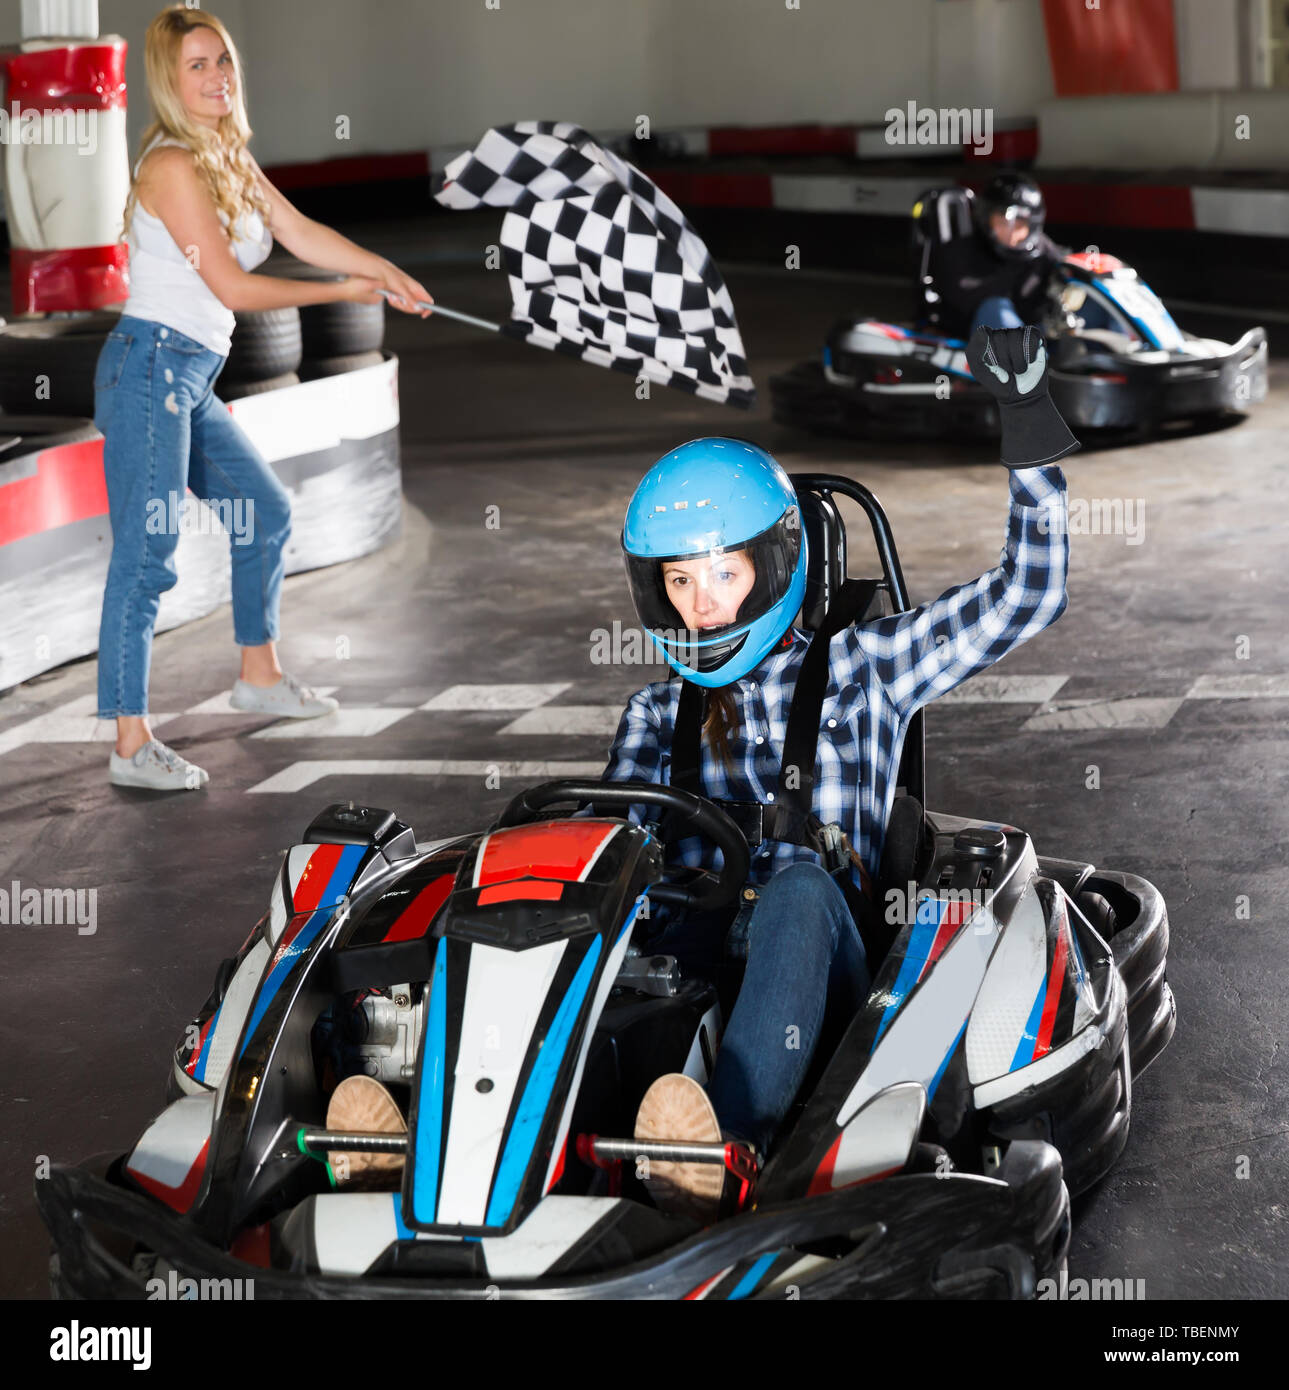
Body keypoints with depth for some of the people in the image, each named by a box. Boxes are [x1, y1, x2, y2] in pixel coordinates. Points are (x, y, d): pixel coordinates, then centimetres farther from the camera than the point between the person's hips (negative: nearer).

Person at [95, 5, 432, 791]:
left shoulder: (230, 160, 14)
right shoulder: (173, 167, -15)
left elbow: (300, 232, 15)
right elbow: (235, 288, -15)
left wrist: (386, 271, 5)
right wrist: (345, 292, -5)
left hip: (193, 384, 10)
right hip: (150, 369, -10)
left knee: (267, 512, 21)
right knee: (146, 555, -10)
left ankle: (260, 676, 39)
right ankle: (132, 746, -8)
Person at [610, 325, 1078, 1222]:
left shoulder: (859, 670, 15)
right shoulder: (658, 714, 24)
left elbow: (1029, 594, 10)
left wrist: (1029, 419, 3)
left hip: (811, 968, -2)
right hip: (689, 957, 2)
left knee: (798, 881, -37)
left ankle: (729, 1141, -61)